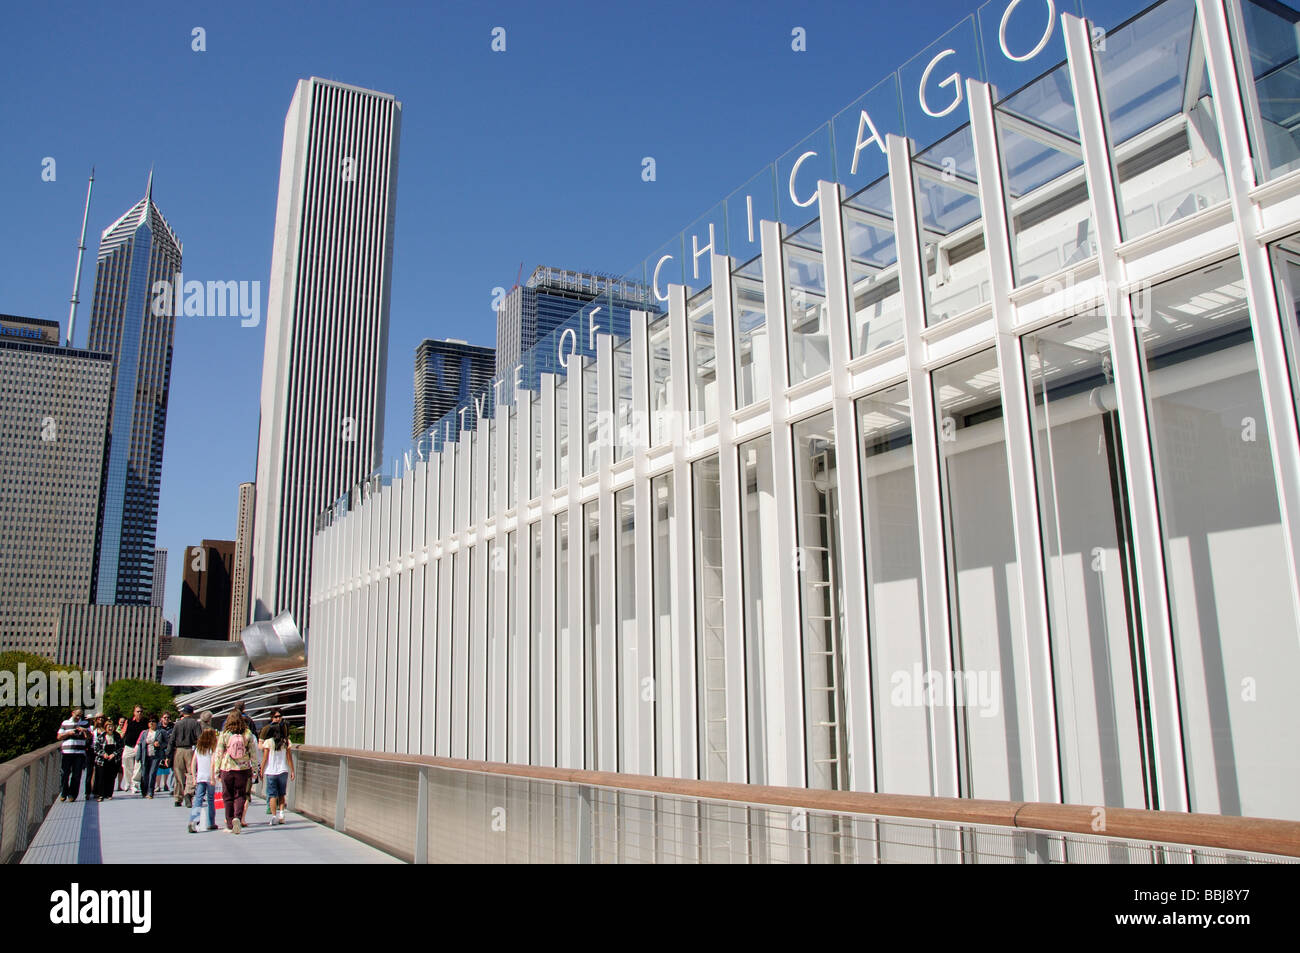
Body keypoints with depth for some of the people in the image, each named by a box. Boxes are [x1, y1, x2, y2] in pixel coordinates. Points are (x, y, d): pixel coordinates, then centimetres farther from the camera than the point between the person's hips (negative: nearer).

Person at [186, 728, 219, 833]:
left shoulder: (197, 748, 9)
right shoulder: (212, 748, -5)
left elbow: (193, 764, 9)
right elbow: (213, 763, -13)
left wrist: (193, 777, 13)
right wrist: (213, 777, -12)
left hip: (199, 777, 3)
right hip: (209, 777, -3)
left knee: (198, 800, -2)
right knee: (211, 800, 8)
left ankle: (193, 820, -22)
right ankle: (211, 823, 16)